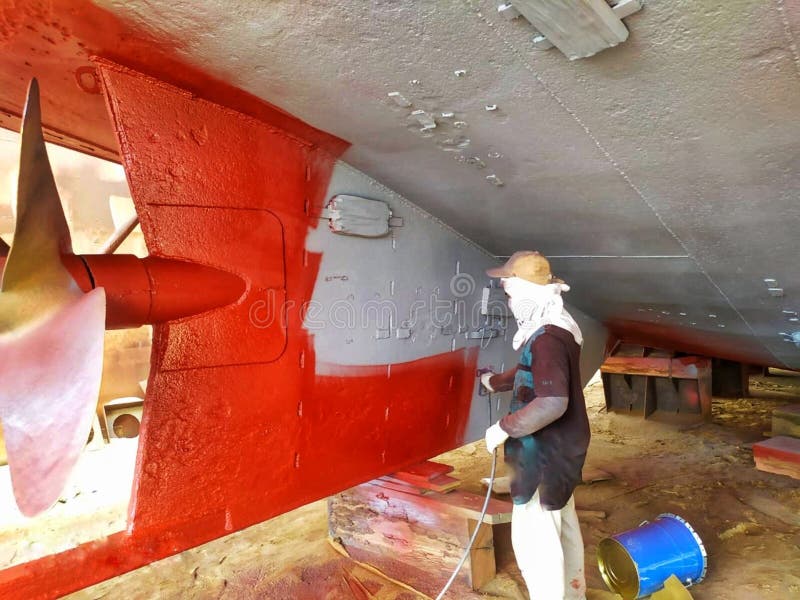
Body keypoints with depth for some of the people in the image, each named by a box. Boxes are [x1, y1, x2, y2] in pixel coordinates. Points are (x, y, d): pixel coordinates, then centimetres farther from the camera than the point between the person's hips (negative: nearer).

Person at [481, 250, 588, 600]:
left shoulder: (547, 338, -26)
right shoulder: (554, 330, 8)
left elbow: (553, 403, -34)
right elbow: (532, 375, 23)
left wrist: (503, 428, -25)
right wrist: (495, 381, 36)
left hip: (546, 455, -11)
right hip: (558, 449, 11)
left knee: (533, 537, 0)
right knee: (563, 527, 24)